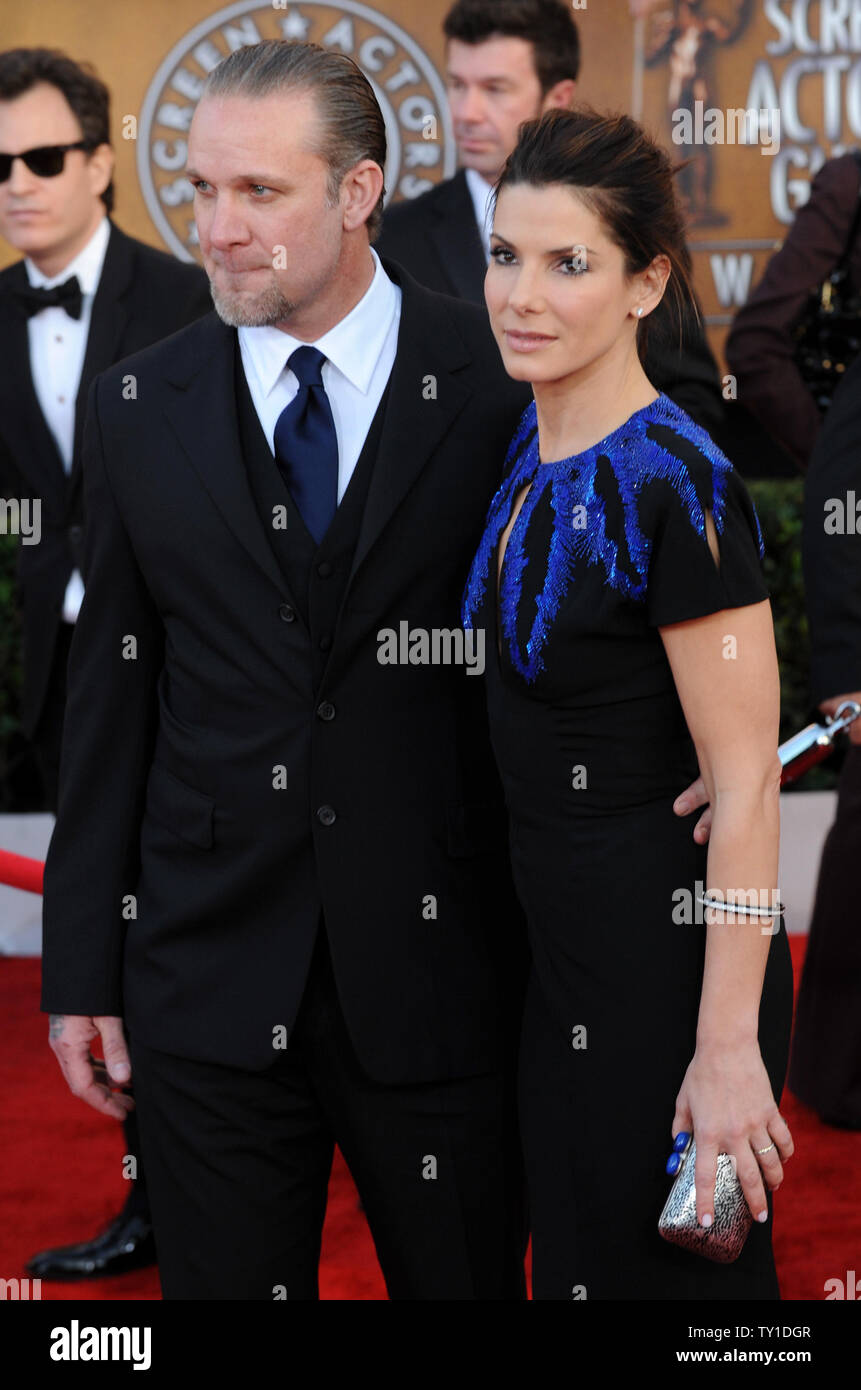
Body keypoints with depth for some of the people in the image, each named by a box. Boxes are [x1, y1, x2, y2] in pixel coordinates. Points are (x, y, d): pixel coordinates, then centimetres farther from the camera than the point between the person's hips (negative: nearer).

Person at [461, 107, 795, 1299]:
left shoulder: (679, 487, -21)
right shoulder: (534, 452, 4)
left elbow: (745, 785, -21)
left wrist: (729, 1045, -23)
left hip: (669, 962, -8)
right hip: (561, 945, 8)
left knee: (663, 1267, 7)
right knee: (572, 1255, 21)